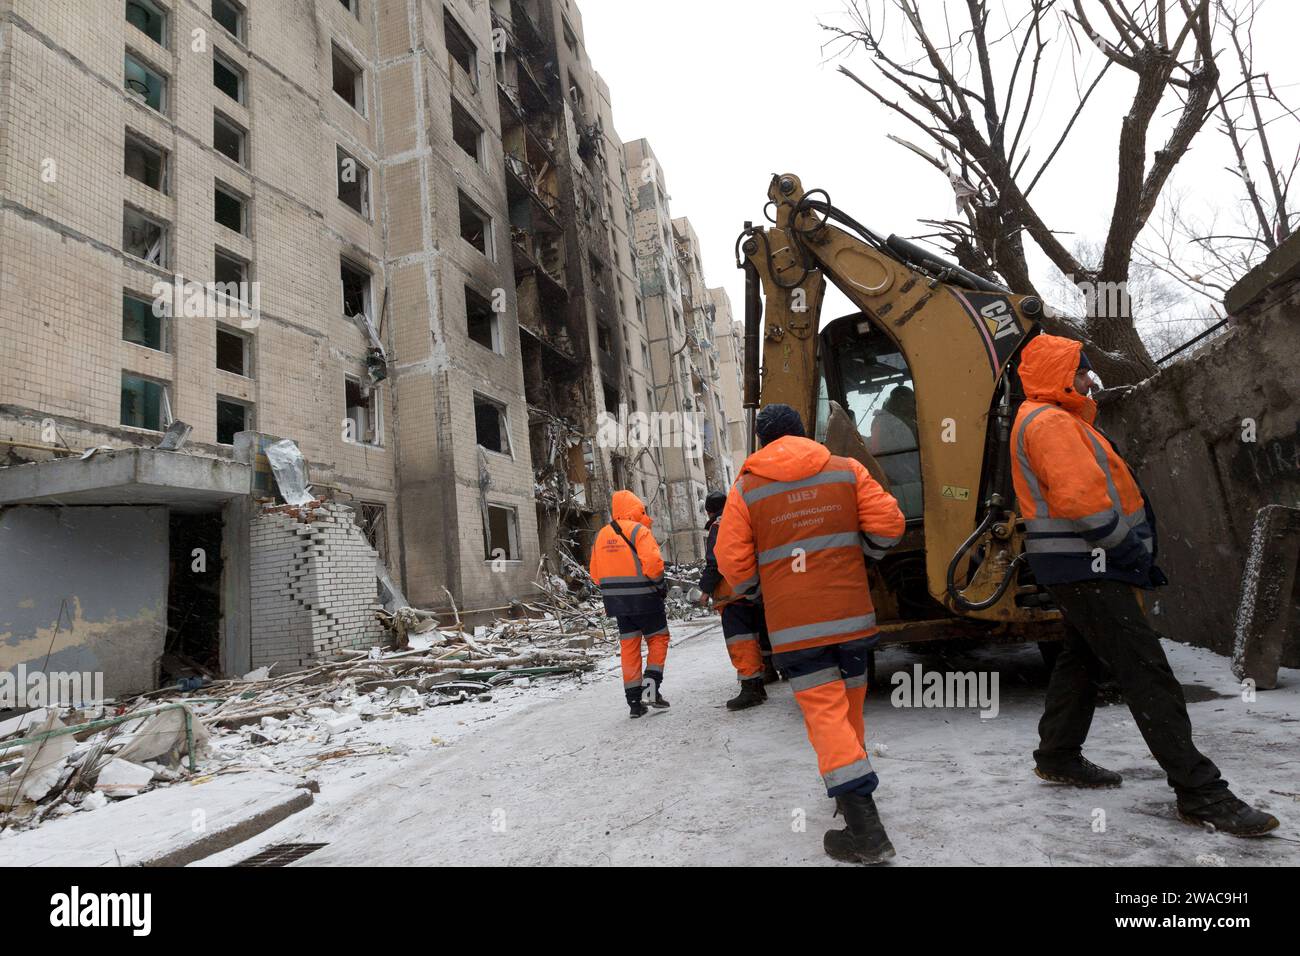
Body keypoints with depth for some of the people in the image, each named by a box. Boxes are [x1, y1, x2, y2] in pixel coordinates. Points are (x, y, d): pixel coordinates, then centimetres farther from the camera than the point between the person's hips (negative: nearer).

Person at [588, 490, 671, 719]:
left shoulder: (601, 535, 8)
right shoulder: (638, 530, -12)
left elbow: (595, 574, 11)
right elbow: (653, 563, -22)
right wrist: (659, 583, -3)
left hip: (616, 599, 6)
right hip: (643, 598, -5)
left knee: (629, 646, 11)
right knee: (658, 638, 11)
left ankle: (634, 701, 12)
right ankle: (651, 685, -4)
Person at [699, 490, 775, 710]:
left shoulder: (718, 526, -9)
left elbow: (715, 561, -17)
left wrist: (706, 589, -11)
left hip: (733, 592, -9)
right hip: (757, 590, 9)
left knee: (740, 638, -13)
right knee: (761, 629, 23)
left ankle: (751, 686, -20)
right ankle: (769, 669, 39)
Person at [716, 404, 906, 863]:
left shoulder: (745, 489, -2)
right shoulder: (847, 470, 4)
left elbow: (734, 565, -4)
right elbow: (887, 525, 0)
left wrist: (750, 585, 17)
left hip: (793, 623, -3)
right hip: (851, 613, 4)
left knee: (824, 709, -2)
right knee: (849, 702, 19)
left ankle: (864, 828, -8)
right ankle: (853, 789, 36)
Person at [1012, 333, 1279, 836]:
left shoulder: (1060, 420, 20)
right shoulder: (1050, 423, -16)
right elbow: (1082, 498, -25)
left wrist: (1135, 547, 15)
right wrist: (1129, 547, -14)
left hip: (1079, 564, 12)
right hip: (1086, 565, -11)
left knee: (1082, 657, 18)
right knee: (1146, 670, -9)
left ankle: (1058, 757, 29)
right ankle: (1200, 793, -4)